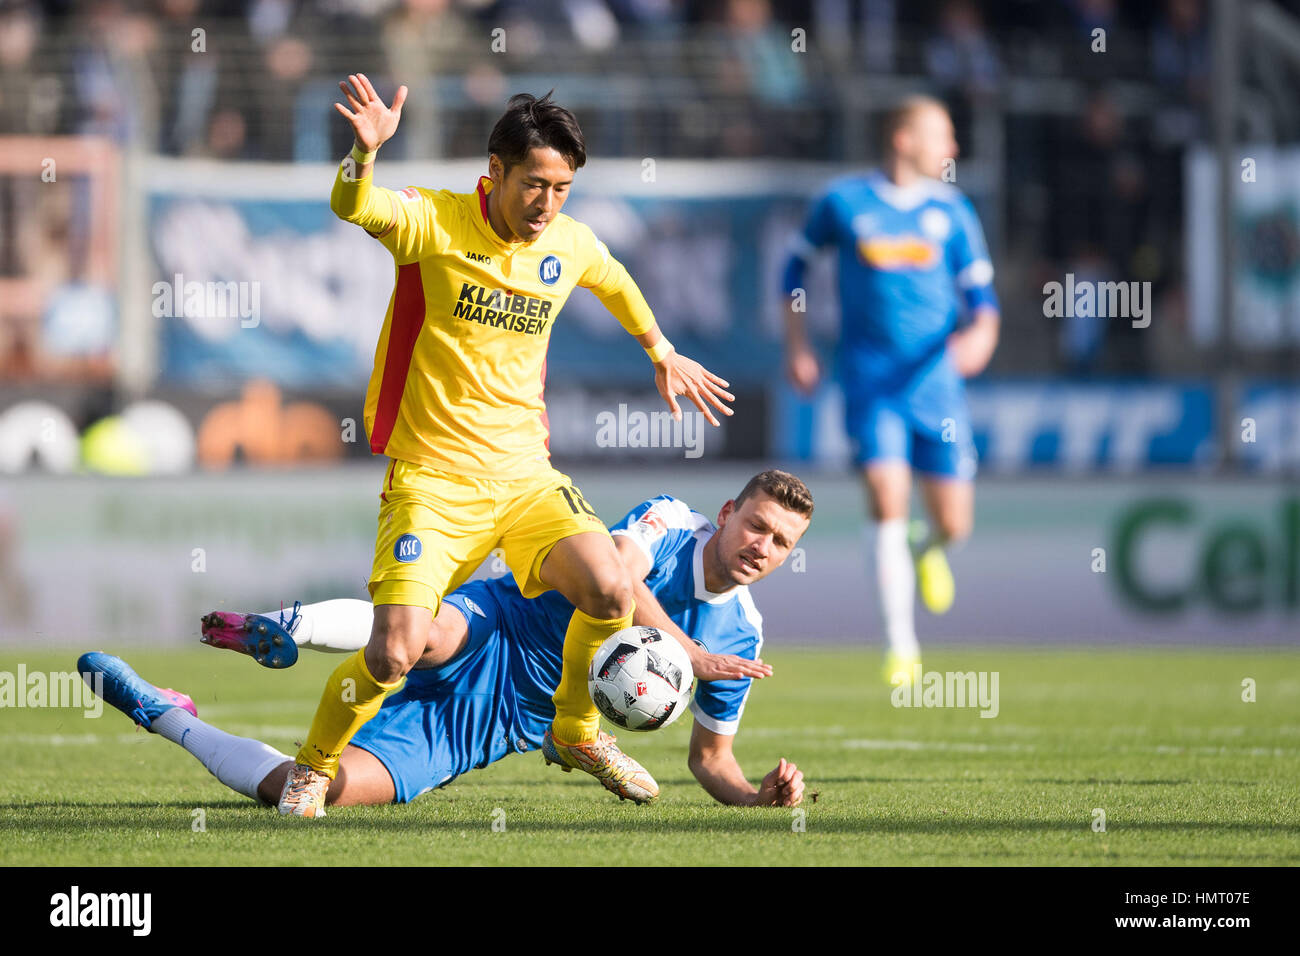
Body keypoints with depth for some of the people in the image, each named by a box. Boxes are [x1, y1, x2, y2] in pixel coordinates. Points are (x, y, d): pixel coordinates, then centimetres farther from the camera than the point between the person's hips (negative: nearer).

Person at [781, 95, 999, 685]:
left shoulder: (951, 212, 7)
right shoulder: (844, 203, 1)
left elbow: (981, 294, 8)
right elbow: (797, 262, 16)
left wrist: (979, 333, -15)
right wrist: (796, 344, 11)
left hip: (936, 382, 2)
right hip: (870, 381, -2)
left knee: (953, 522, 1)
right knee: (887, 501, -18)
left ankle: (927, 551, 41)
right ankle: (902, 646, -11)